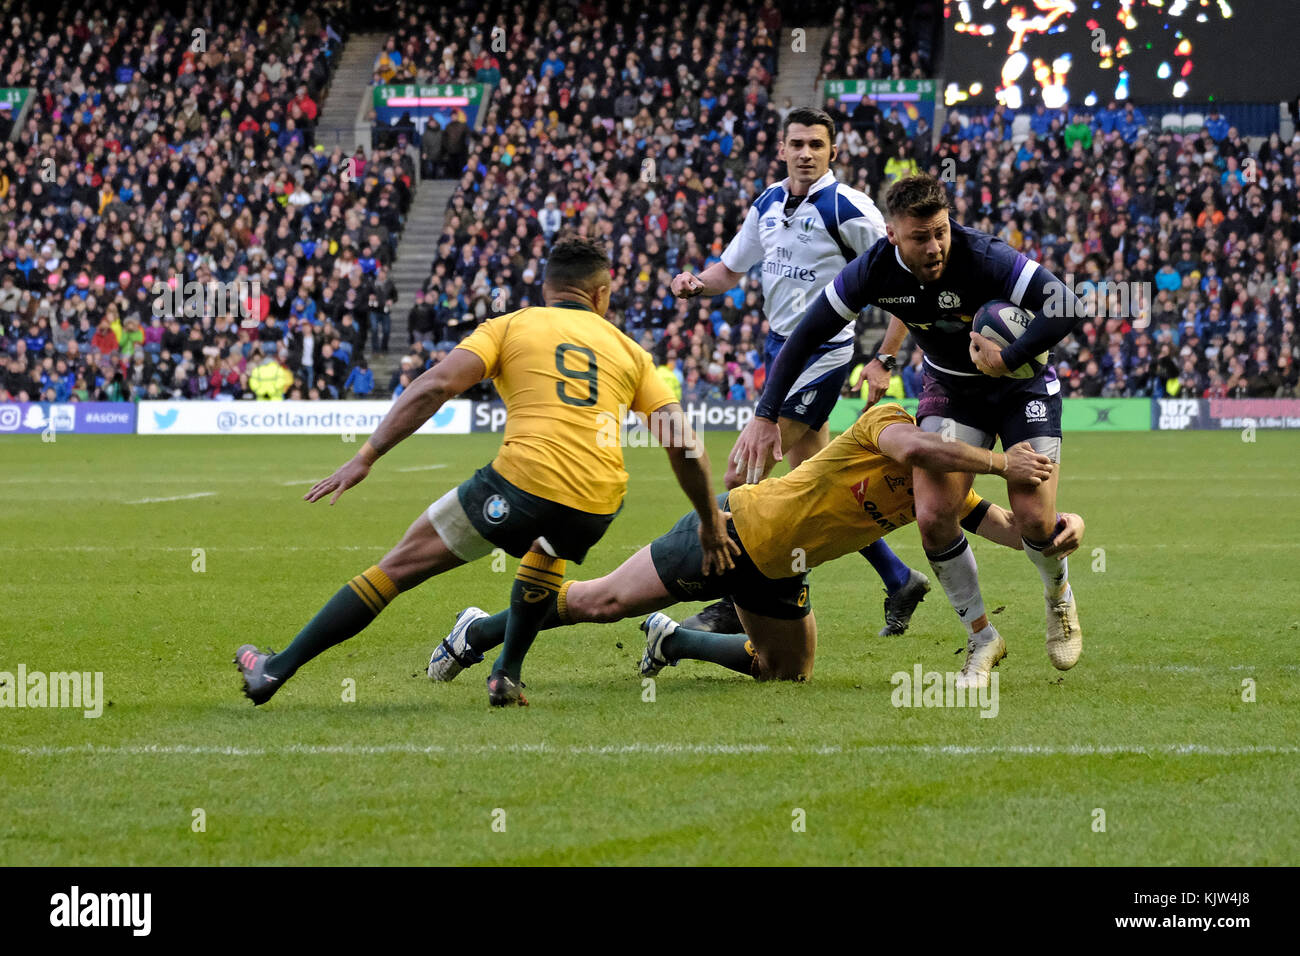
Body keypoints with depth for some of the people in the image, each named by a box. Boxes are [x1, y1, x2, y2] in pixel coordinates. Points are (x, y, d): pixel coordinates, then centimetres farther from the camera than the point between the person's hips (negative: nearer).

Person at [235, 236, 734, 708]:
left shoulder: (510, 326, 13)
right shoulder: (629, 350, 21)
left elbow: (436, 385, -2)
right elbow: (683, 441, 14)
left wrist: (366, 456, -3)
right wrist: (710, 521, 25)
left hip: (523, 479, -3)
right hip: (596, 508, 3)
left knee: (402, 564, 7)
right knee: (550, 545, 40)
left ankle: (277, 669, 7)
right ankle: (507, 674, 30)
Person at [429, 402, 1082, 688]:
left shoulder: (944, 489, 2)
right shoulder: (885, 420, -20)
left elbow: (1005, 528, -3)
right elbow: (914, 447, -43)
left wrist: (1058, 531, -24)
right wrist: (1000, 465, -41)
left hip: (777, 573, 8)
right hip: (741, 525, -8)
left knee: (788, 671, 8)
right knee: (605, 602, -4)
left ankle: (672, 641, 29)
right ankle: (478, 632, 13)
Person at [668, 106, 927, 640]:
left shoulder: (846, 207, -14)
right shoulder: (768, 204, 8)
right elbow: (731, 268, 18)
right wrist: (696, 283, -5)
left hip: (821, 352, -8)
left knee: (743, 473, -12)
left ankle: (735, 604, -5)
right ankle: (899, 581, 23)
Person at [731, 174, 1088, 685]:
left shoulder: (984, 258, -31)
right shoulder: (875, 270, -20)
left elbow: (1068, 307, -36)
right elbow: (805, 336, -11)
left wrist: (1008, 359, -37)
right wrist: (766, 415, -15)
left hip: (1021, 383, -3)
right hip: (950, 388, 3)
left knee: (1034, 518, -15)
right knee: (932, 515, -15)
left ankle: (1059, 595, 22)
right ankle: (982, 638, 6)